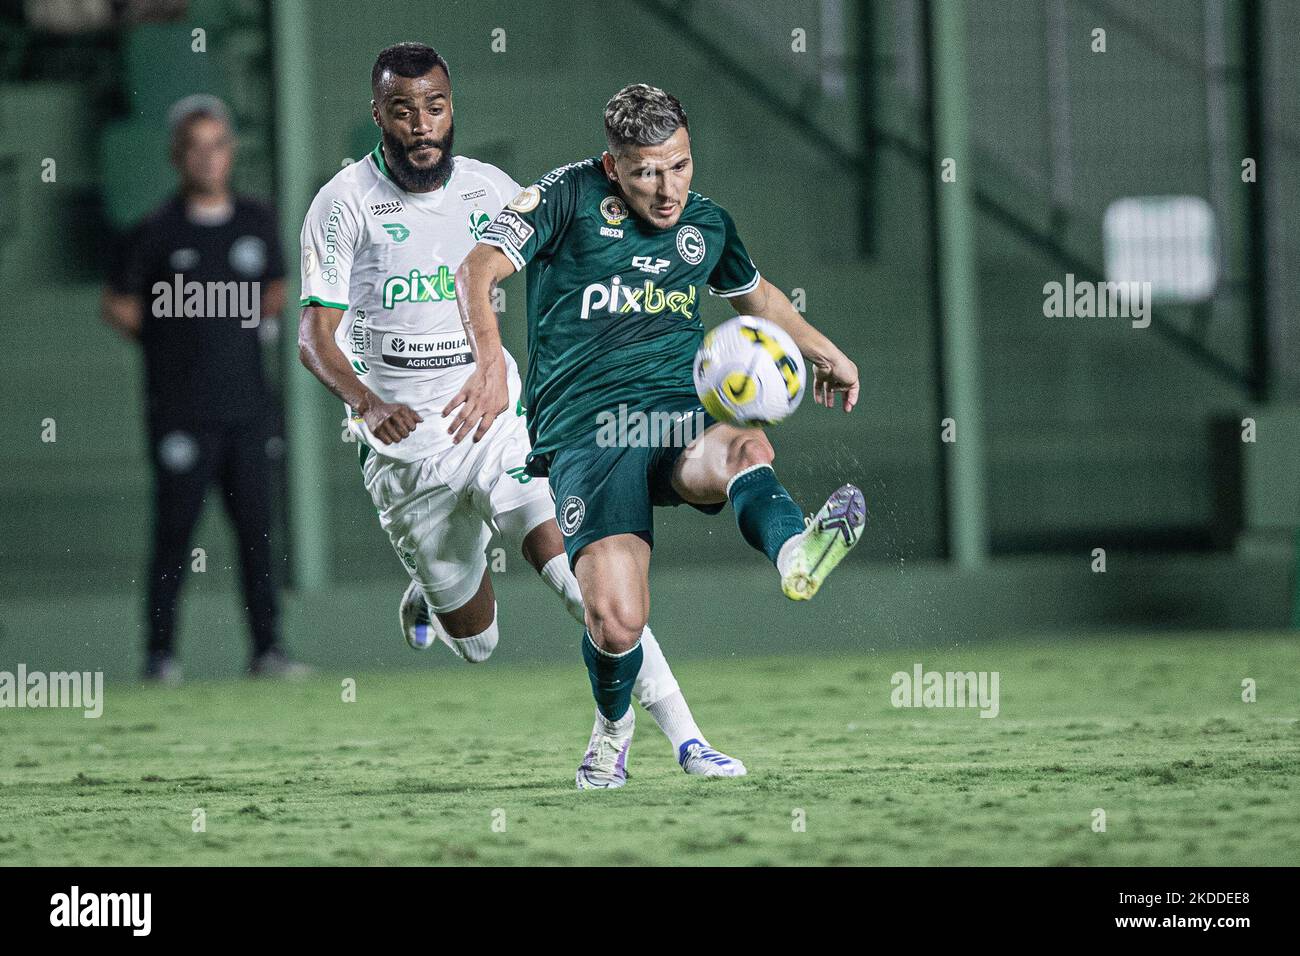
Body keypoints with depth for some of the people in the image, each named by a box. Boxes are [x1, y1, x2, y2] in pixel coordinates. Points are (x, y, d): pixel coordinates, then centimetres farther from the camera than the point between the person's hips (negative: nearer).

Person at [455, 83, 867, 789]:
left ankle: (795, 552, -68)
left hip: (679, 418, 3)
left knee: (745, 449, -37)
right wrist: (491, 360, -31)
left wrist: (826, 353, 42)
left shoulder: (705, 223, 14)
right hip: (584, 433, -3)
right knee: (616, 623, -22)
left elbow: (757, 295, 38)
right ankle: (613, 725, 12)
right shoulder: (570, 197, -1)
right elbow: (477, 270, -14)